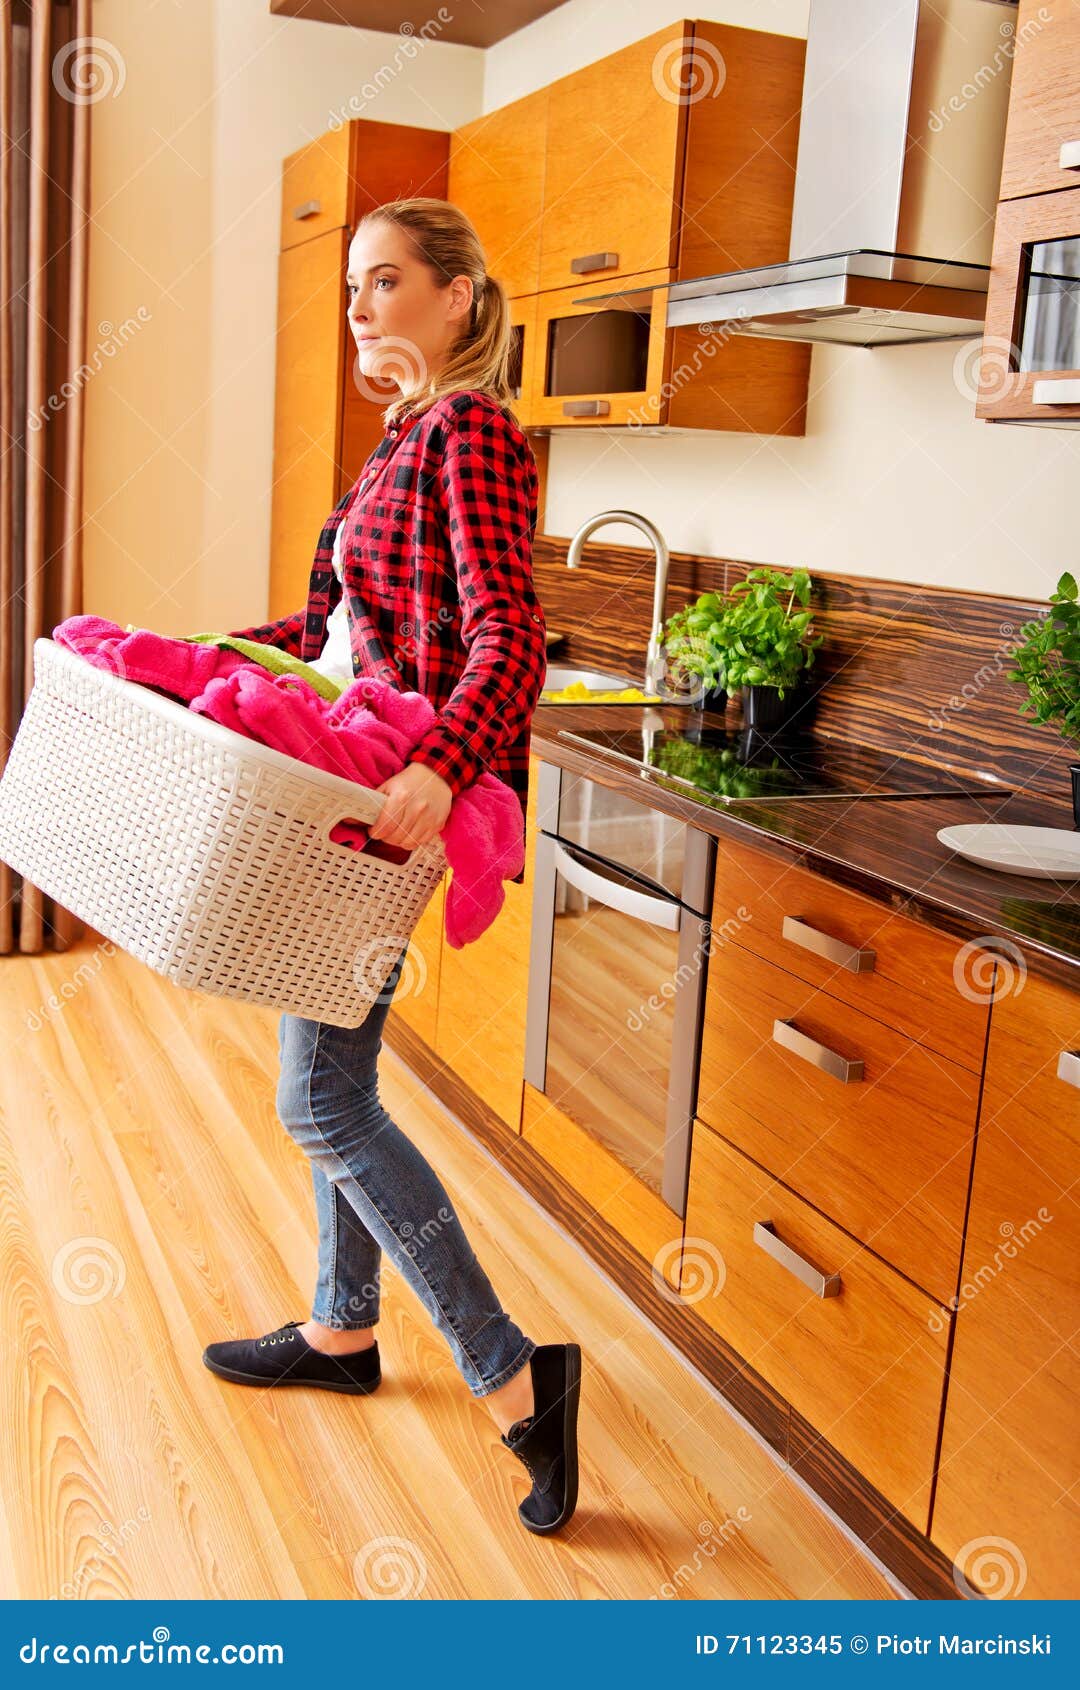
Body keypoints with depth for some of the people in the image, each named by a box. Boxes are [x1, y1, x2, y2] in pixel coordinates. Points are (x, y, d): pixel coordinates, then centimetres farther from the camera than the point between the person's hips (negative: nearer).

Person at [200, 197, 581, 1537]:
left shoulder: (471, 432, -13)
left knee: (322, 1103, -7)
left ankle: (513, 1376, 2)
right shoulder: (409, 433, 17)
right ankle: (343, 1330, 34)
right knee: (333, 1078, 17)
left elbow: (507, 640, -25)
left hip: (396, 799, -10)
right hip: (348, 787, 10)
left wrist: (438, 768, -42)